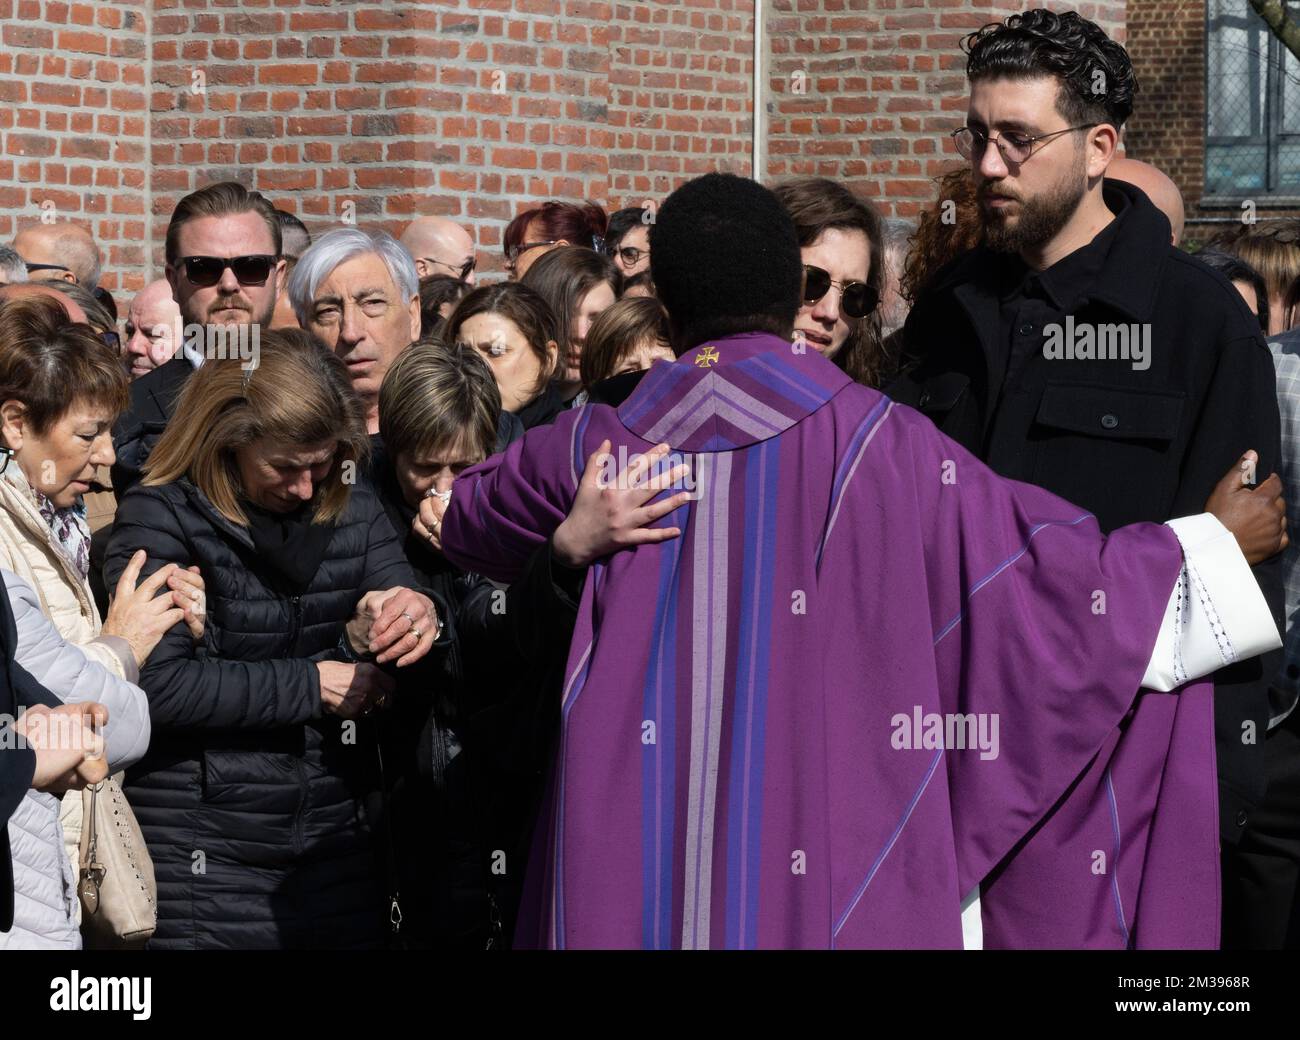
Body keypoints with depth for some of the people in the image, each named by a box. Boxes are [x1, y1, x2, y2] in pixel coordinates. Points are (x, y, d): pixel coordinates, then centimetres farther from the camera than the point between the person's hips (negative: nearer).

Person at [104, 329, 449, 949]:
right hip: (205, 853, -5)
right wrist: (309, 685, -16)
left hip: (338, 837, 5)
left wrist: (421, 614, -20)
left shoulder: (349, 504, 7)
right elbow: (156, 683, -18)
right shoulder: (160, 516, -9)